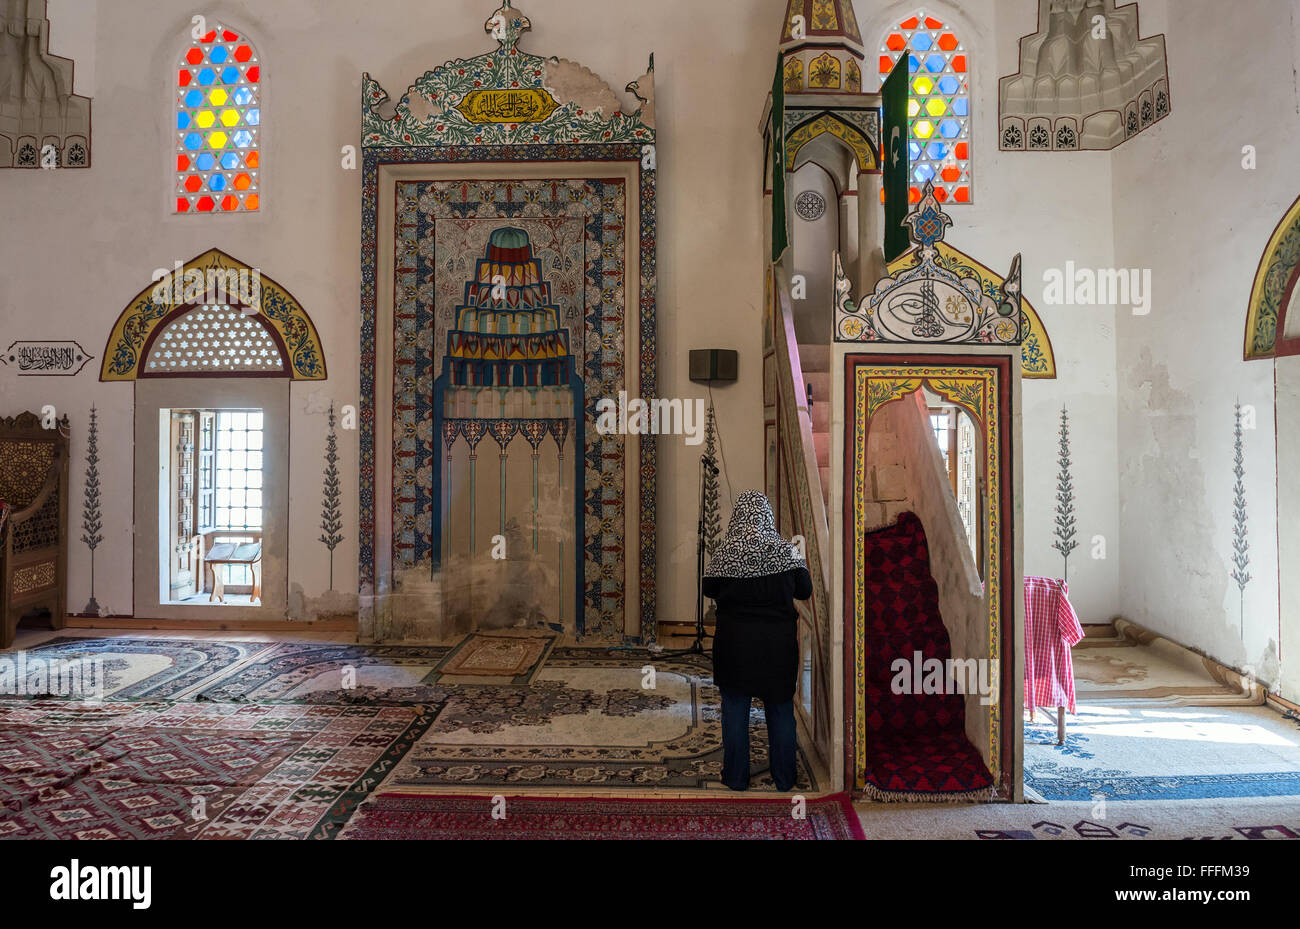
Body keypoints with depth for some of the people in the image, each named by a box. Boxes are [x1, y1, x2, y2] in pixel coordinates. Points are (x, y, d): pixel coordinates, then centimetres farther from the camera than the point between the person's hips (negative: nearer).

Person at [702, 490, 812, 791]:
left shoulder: (724, 552, -10)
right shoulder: (784, 549, -8)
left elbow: (709, 591, 0)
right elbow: (805, 590, -1)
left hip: (735, 640, -1)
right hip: (779, 642, 1)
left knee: (735, 709, 11)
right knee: (781, 709, 13)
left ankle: (736, 778, 19)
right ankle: (784, 779, 22)